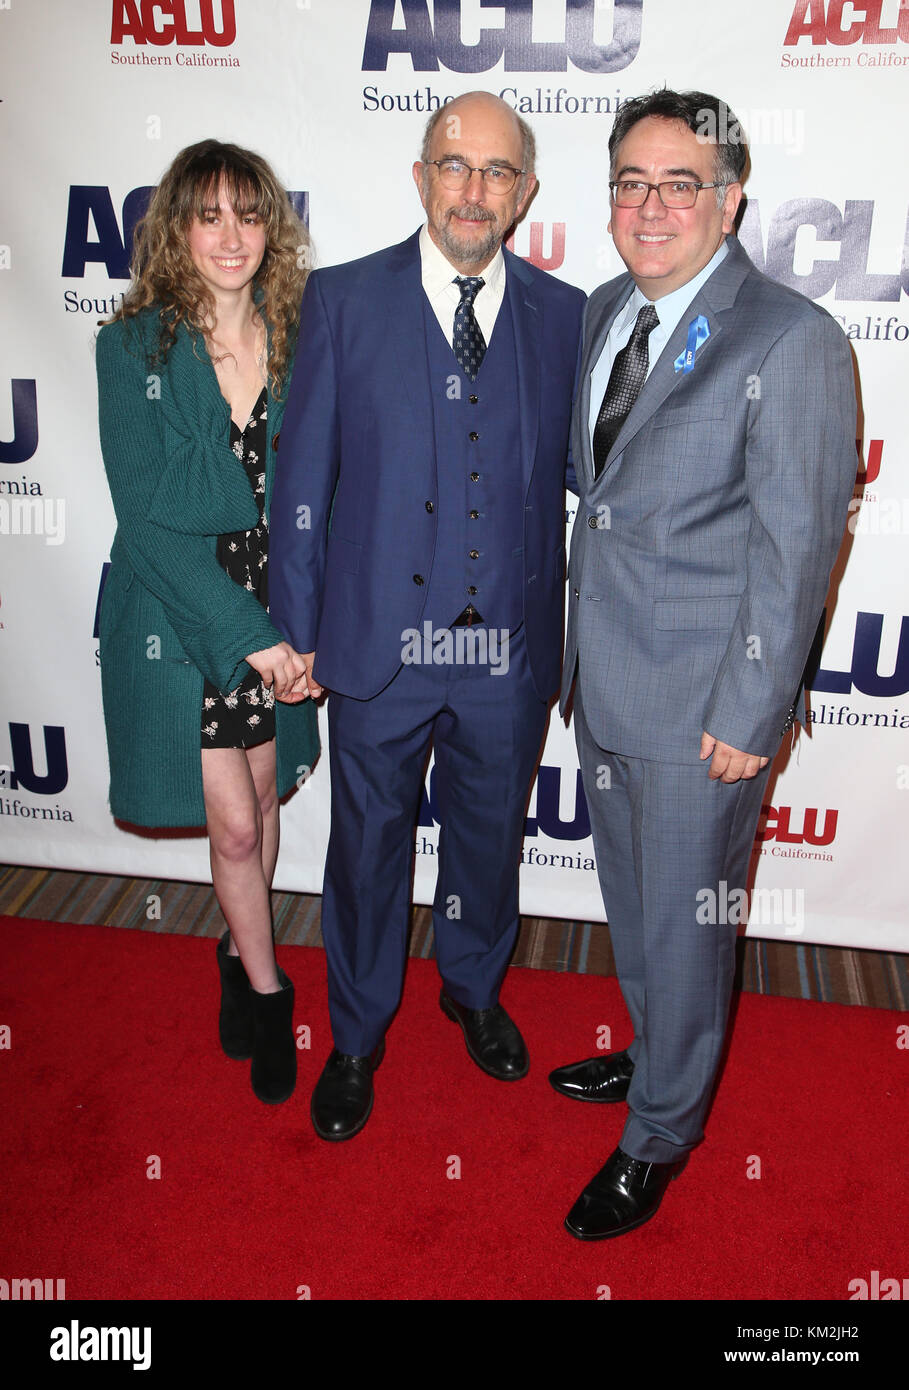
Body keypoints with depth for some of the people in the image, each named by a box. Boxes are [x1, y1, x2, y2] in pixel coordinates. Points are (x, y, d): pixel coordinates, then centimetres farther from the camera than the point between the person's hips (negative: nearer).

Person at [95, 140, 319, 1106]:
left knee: (262, 799, 14)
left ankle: (239, 954, 40)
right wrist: (246, 634, -20)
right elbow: (147, 518, -14)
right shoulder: (134, 347, -10)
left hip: (272, 611, 3)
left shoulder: (292, 338, 1)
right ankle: (266, 990, 26)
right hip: (175, 616, -3)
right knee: (234, 822, 2)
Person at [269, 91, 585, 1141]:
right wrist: (299, 631, -4)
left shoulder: (563, 315, 2)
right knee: (369, 845, 14)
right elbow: (303, 478, -3)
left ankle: (474, 989, 48)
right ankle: (356, 1039, 38)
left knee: (489, 836, 20)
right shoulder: (342, 300, -3)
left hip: (510, 649, 2)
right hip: (379, 641, -1)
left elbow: (579, 471, 4)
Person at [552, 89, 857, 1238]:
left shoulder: (790, 340, -15)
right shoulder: (605, 313, 8)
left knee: (684, 923, 10)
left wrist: (747, 715, -16)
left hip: (700, 710, -7)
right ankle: (654, 1054, 49)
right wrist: (579, 656, 14)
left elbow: (796, 548, -16)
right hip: (602, 685, 7)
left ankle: (659, 1135, 33)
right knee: (631, 902, 23)